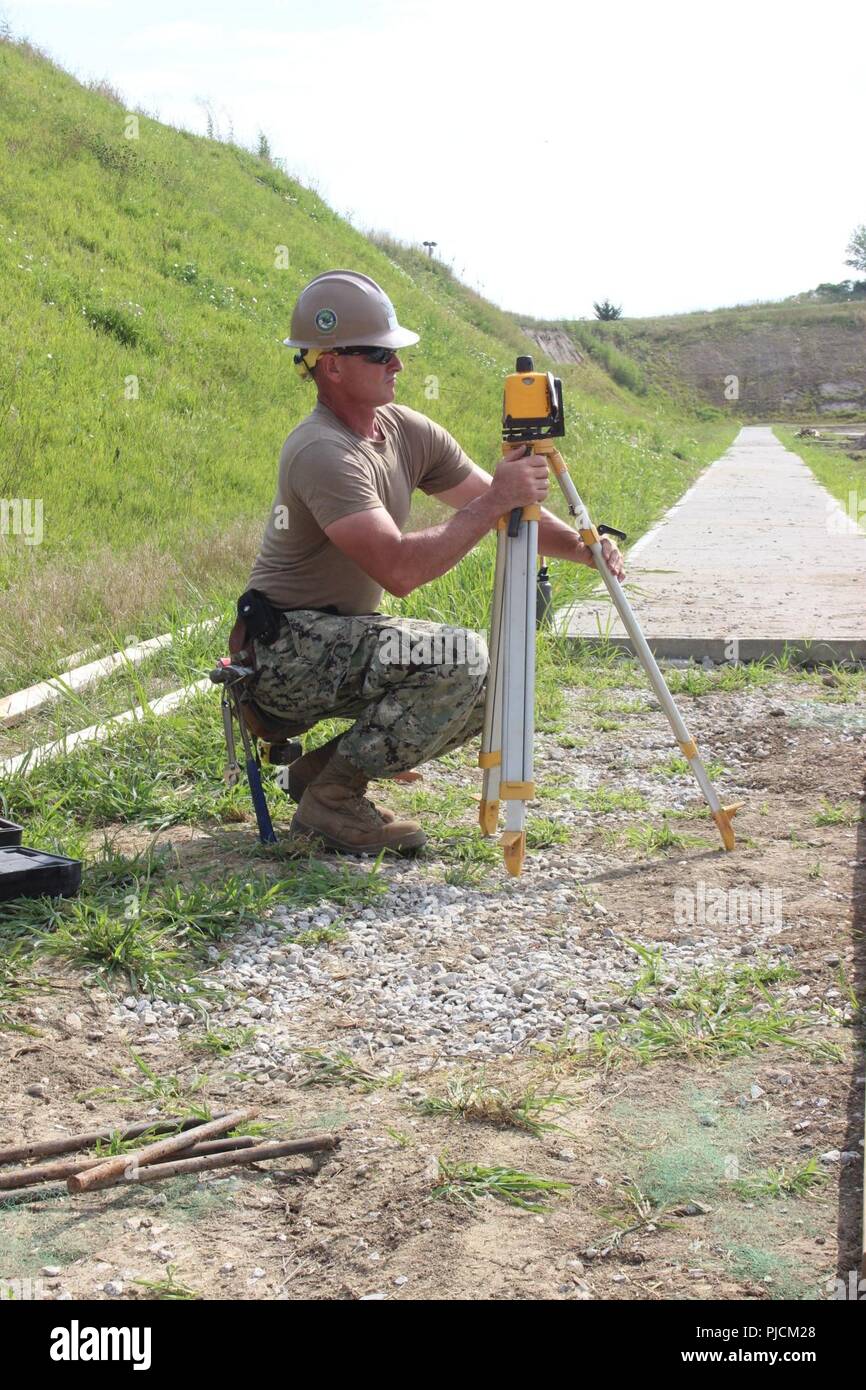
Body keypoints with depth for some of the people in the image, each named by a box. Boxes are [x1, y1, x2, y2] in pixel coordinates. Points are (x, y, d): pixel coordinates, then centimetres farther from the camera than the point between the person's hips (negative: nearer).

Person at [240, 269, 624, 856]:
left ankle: (325, 764, 10)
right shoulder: (322, 453, -24)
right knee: (458, 658, -26)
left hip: (350, 639, 9)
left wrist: (578, 545, -11)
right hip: (288, 649, -9)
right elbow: (400, 570, -34)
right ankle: (330, 797, -12)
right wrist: (493, 503, -29)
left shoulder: (408, 431, 3)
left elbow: (504, 506, 7)